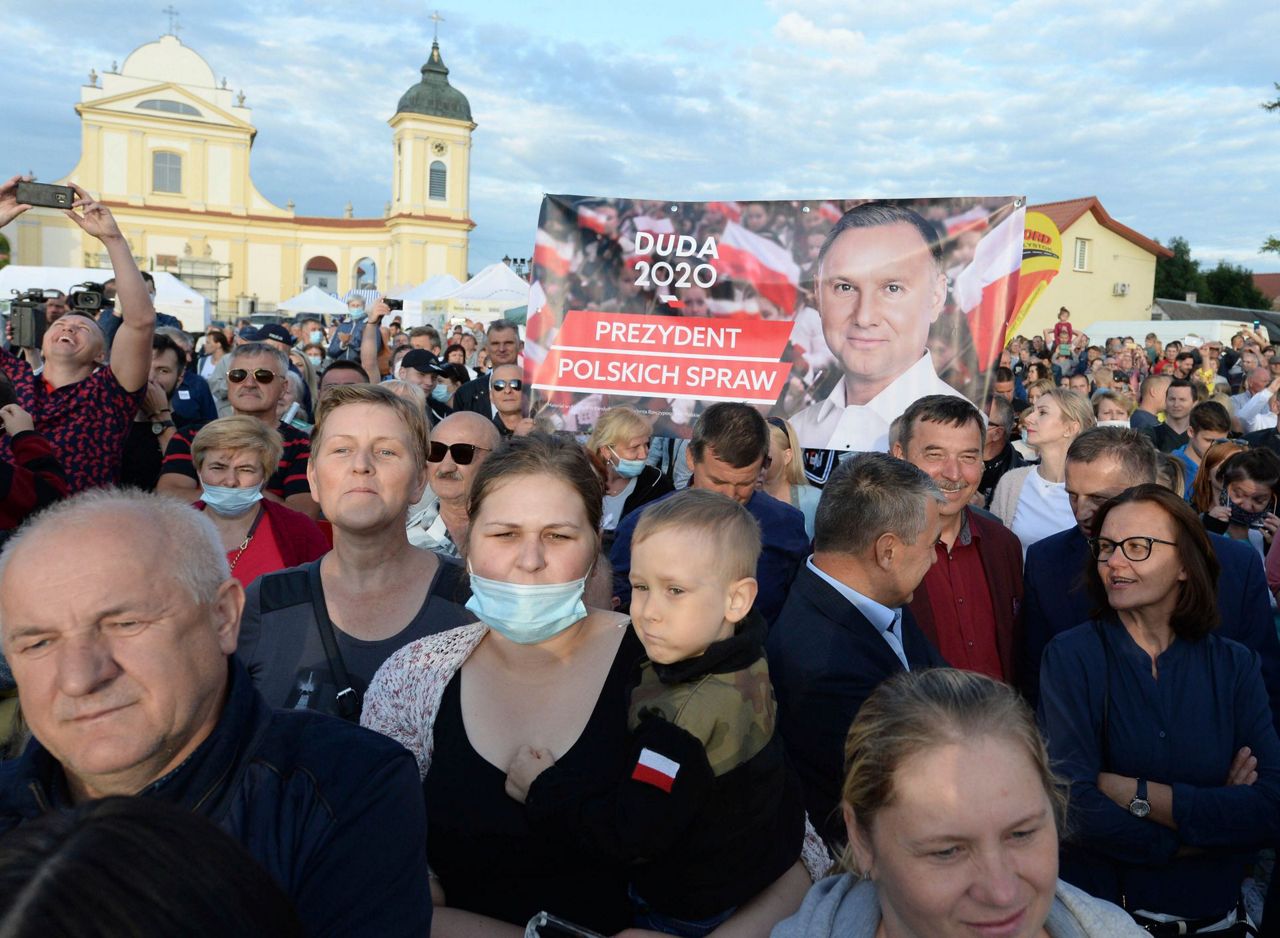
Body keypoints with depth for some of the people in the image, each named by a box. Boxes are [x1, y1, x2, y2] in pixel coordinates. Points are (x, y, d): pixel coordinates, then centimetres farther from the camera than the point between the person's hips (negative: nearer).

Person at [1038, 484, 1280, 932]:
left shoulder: (1234, 665, -4)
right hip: (1096, 910, -2)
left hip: (1214, 914, 3)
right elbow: (1076, 804, -21)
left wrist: (1131, 793, -21)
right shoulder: (1072, 656, -14)